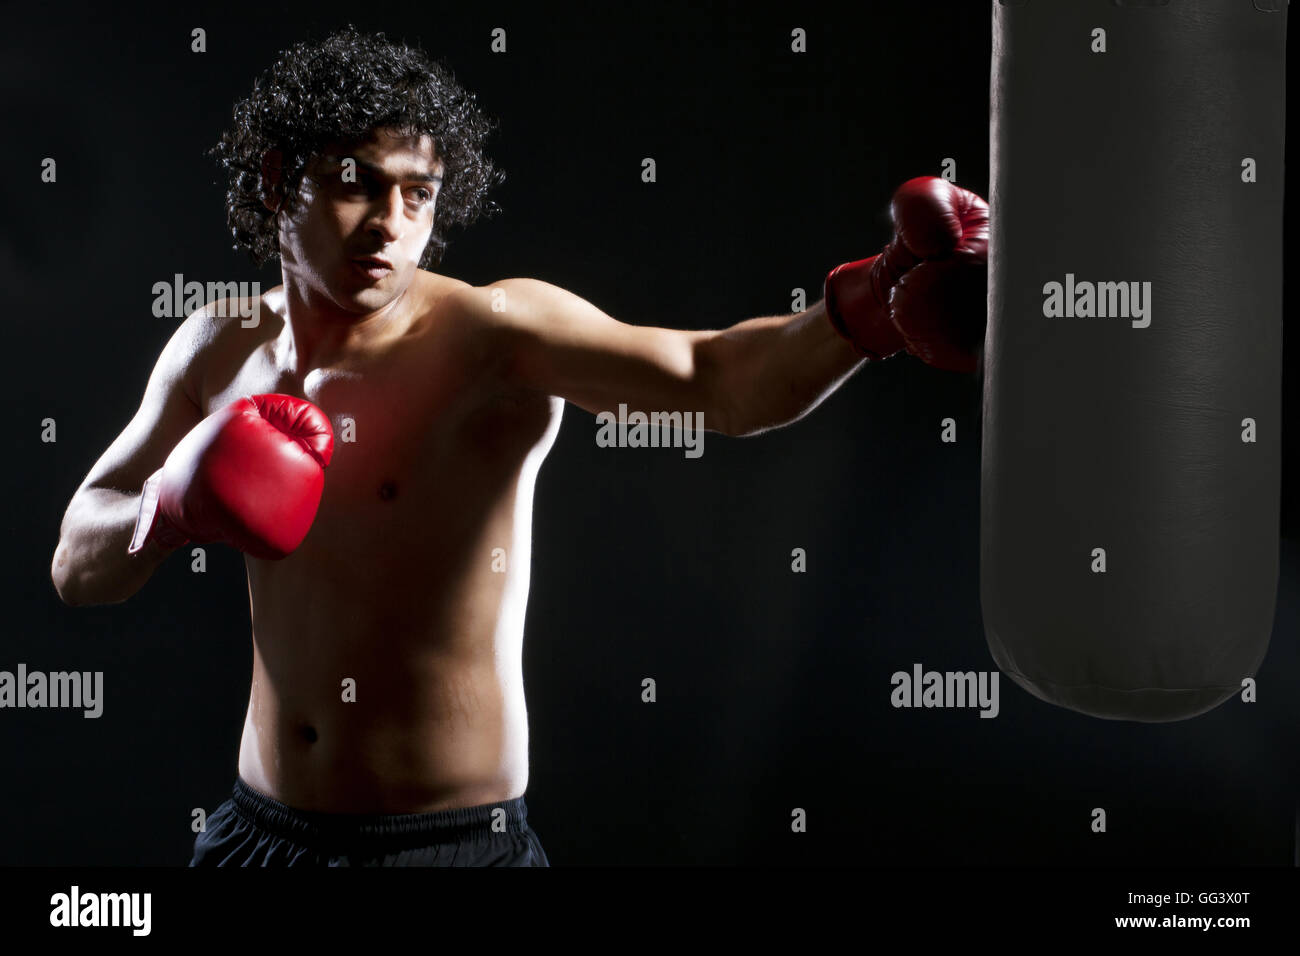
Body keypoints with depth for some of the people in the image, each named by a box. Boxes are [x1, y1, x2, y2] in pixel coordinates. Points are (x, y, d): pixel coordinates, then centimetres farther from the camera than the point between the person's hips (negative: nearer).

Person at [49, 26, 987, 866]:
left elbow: (720, 378, -29)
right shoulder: (221, 350, 2)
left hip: (454, 835, -5)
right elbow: (77, 569, 6)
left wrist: (871, 306, -46)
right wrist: (176, 504, -14)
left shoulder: (492, 331, -14)